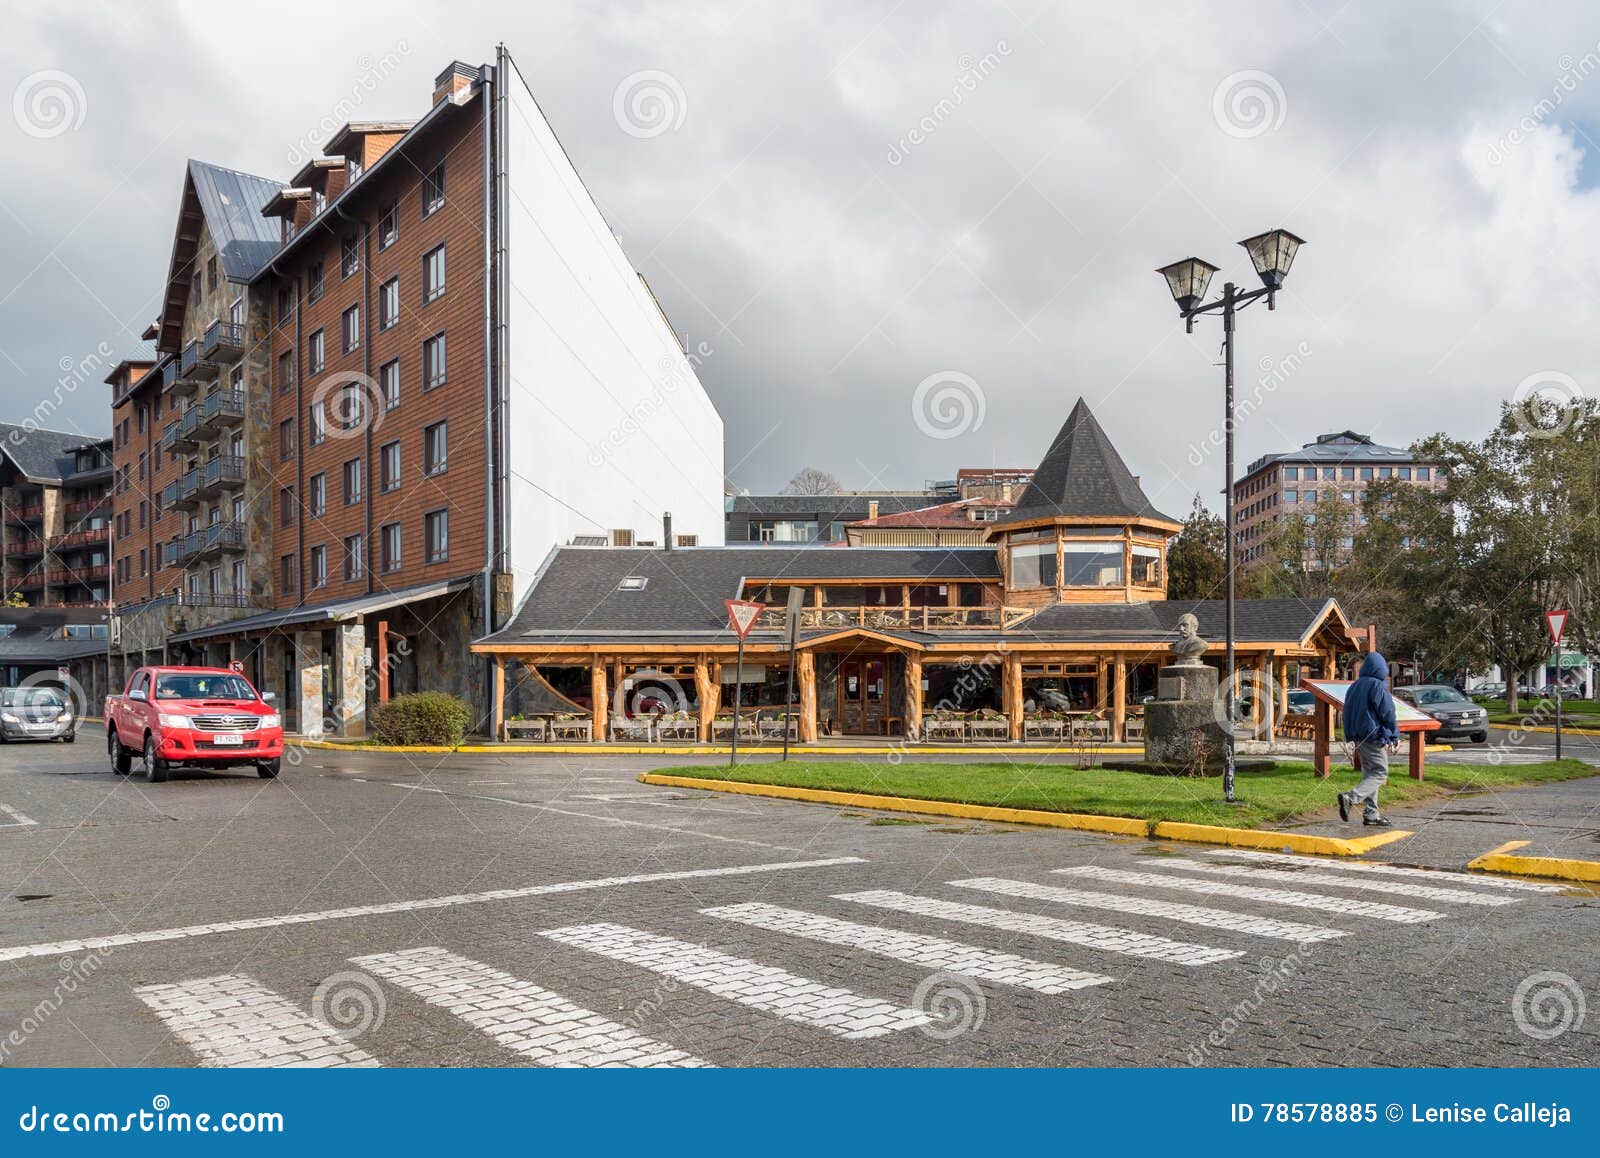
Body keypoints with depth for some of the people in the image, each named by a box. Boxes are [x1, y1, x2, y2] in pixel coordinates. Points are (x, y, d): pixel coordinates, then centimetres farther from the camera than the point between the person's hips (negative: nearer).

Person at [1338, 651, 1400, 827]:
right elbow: (1388, 714, -11)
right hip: (1374, 736, -8)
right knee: (1380, 773, -4)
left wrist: (1351, 737, 20)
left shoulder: (1354, 686, 12)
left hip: (1358, 737, 8)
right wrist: (1395, 737, 0)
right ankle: (1350, 798, -22)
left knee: (1369, 773, 12)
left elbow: (1347, 713, 16)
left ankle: (1371, 814, 11)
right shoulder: (1378, 687, -12)